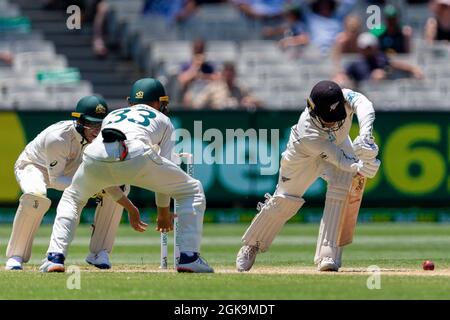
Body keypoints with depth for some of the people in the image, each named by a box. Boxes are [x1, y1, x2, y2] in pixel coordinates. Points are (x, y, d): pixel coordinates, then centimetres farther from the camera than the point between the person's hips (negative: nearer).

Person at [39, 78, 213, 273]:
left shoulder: (111, 116, 42)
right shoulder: (162, 120, 34)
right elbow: (163, 176, 29)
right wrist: (163, 211, 42)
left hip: (95, 156, 3)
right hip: (136, 153, -3)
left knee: (71, 199, 34)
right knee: (192, 190, 18)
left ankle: (56, 258, 14)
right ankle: (188, 258, 5)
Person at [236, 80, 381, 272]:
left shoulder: (343, 98, -38)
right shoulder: (307, 132, -44)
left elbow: (363, 105, -58)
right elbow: (338, 159, -46)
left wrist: (365, 135, -75)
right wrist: (360, 168, -64)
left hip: (339, 144, 3)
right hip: (304, 154, -3)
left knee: (341, 188, -22)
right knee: (284, 200, 5)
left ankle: (328, 256, -19)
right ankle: (251, 245, 31)